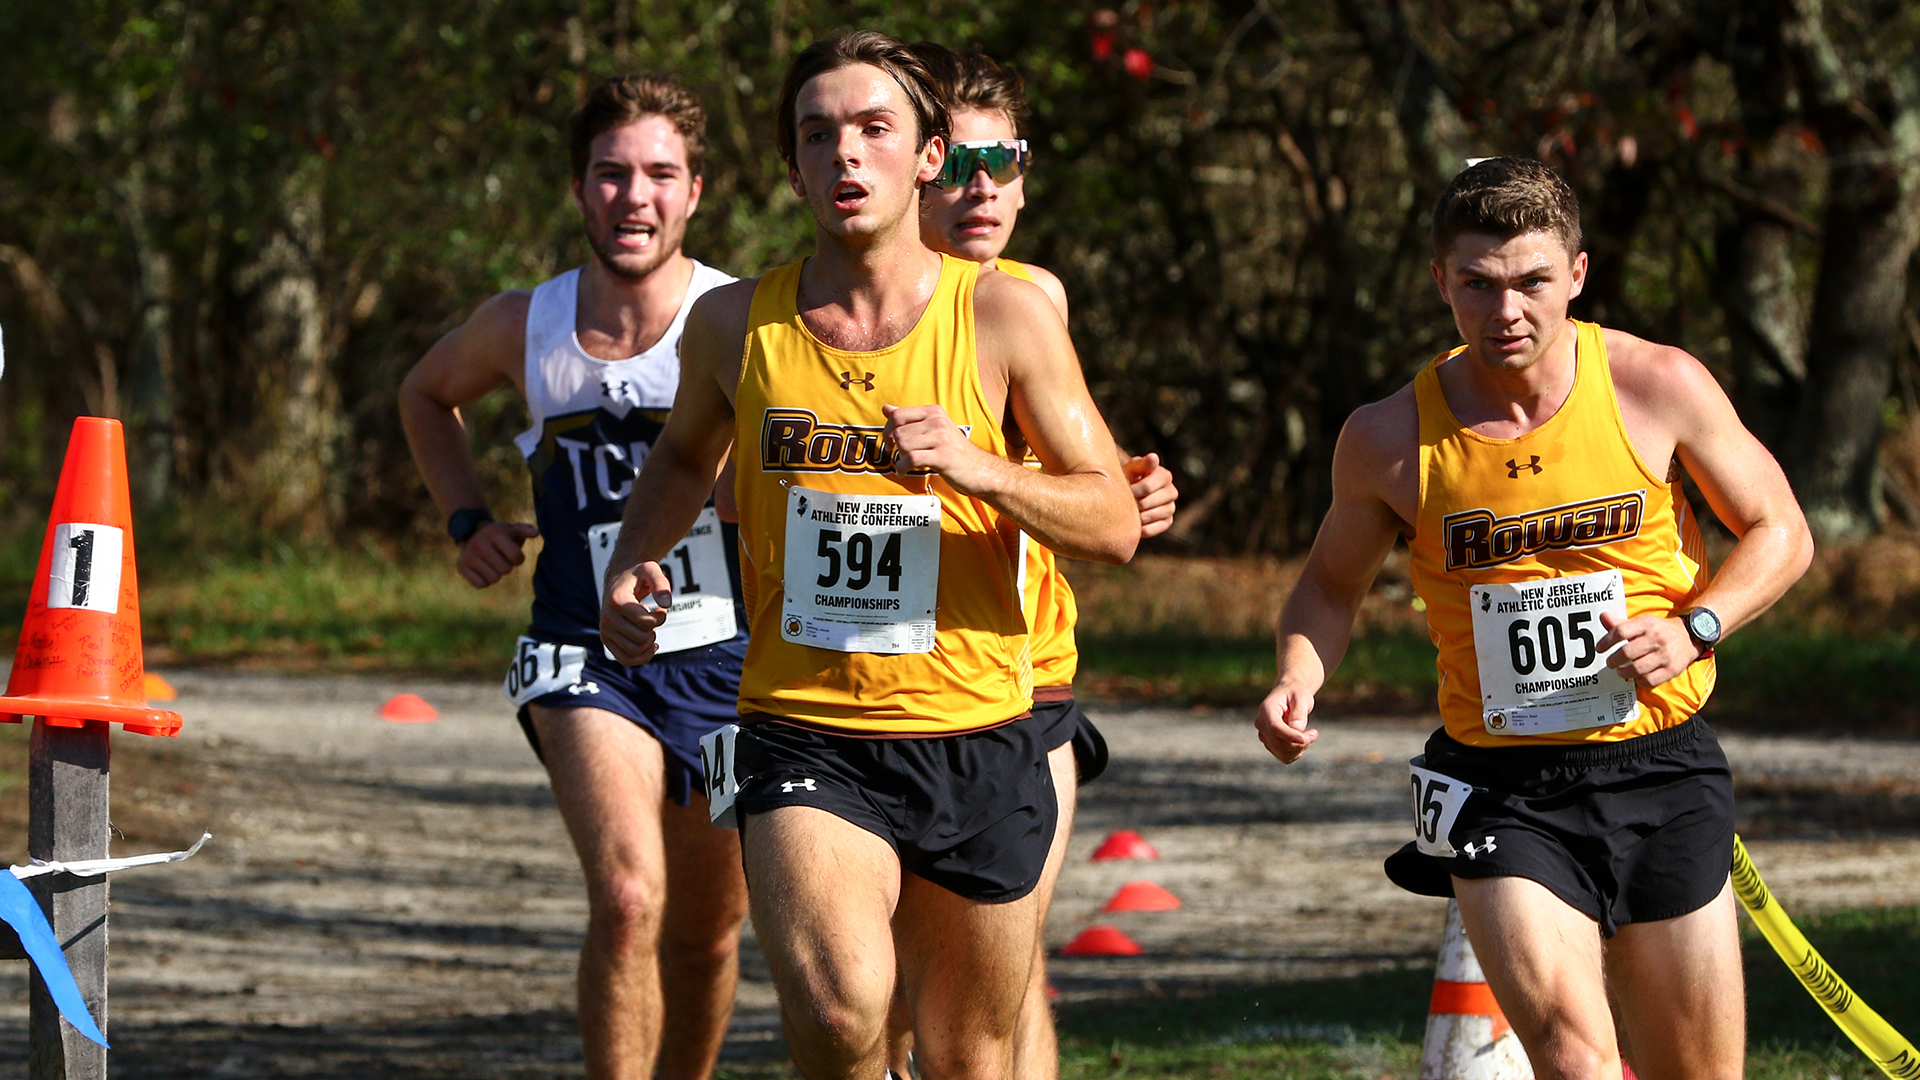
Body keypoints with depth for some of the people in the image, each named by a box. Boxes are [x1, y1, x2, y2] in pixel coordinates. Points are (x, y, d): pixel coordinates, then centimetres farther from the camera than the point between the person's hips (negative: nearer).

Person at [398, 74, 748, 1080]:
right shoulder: (524, 326, -2)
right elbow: (425, 394, 21)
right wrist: (467, 517, 8)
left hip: (725, 659, 0)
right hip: (584, 659, 0)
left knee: (705, 937, 13)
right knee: (628, 899, -23)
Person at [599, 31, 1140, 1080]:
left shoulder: (1004, 314, -3)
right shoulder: (734, 323, 2)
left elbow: (1115, 523, -1)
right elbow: (685, 454, 24)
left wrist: (980, 470, -19)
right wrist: (631, 564, 5)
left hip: (976, 742, 1)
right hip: (801, 737, -1)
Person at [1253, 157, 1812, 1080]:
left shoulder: (1659, 388, -6)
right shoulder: (1389, 440, -4)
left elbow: (1779, 534, 6)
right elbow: (1331, 585, 14)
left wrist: (1694, 628, -11)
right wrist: (1297, 680, -7)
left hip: (1663, 769, 1)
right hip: (1501, 787, -1)